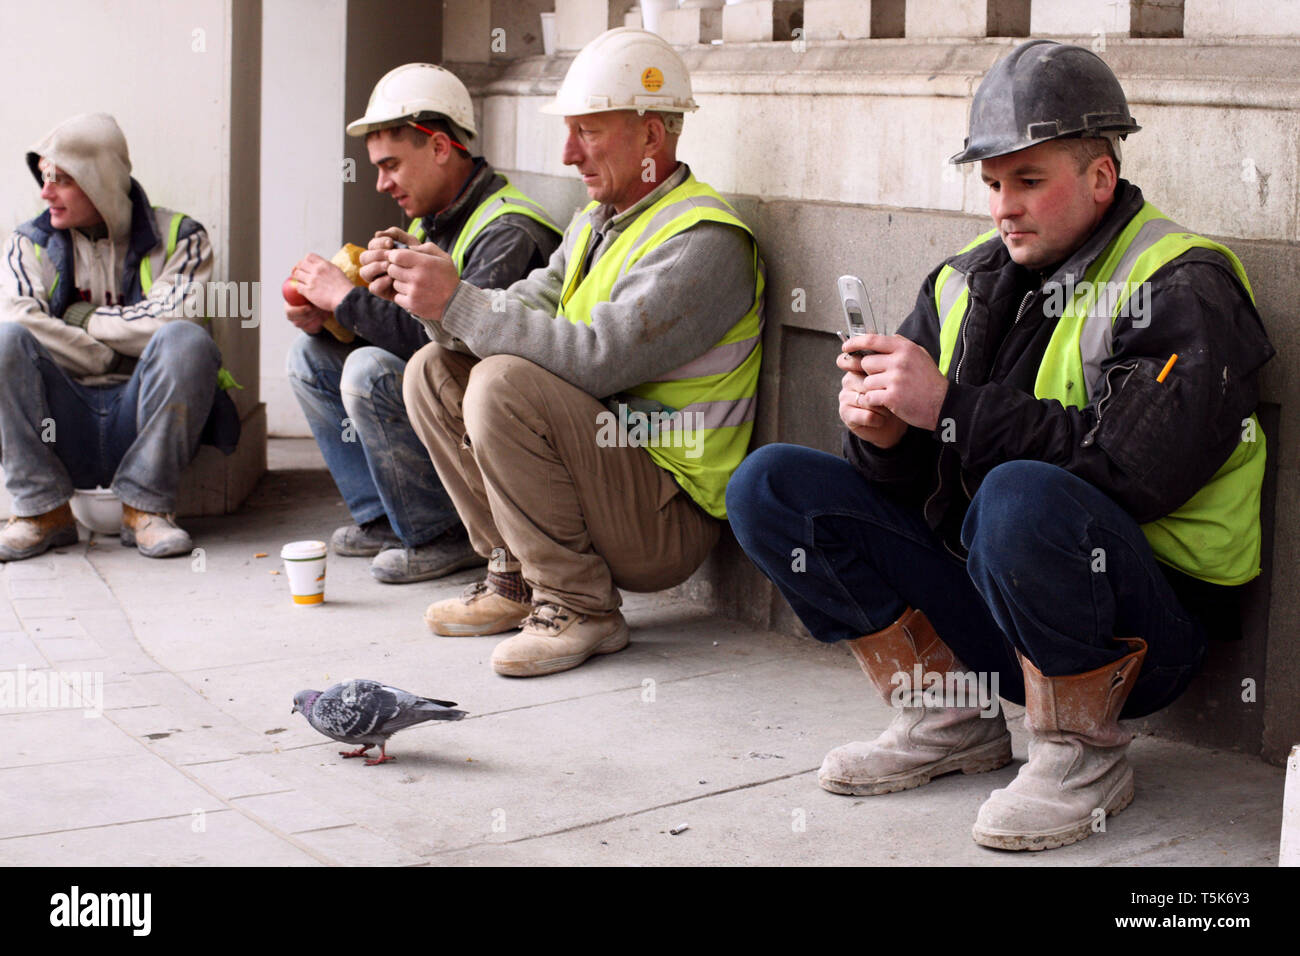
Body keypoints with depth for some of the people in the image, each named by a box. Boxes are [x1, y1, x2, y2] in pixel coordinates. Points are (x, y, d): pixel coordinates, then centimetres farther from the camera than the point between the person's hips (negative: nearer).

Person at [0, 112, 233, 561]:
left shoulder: (177, 238, 3)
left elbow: (174, 321, -15)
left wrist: (85, 317, -4)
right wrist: (109, 360, -11)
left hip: (138, 420, -1)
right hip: (63, 432, 2)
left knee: (188, 341, -30)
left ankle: (145, 507, -18)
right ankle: (44, 512, -18)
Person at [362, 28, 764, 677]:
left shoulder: (704, 243, -17)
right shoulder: (597, 223, 15)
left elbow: (596, 359, -28)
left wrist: (456, 304, -26)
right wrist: (424, 288, -7)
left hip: (669, 520, -9)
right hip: (598, 459, 9)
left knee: (504, 382, -27)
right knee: (433, 372, 5)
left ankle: (579, 606, -15)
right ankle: (517, 574, 6)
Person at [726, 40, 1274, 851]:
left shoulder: (1184, 291, -9)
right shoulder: (970, 282, 10)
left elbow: (1138, 464, -26)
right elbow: (913, 479, 9)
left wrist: (950, 407, -26)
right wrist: (885, 434, -16)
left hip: (1139, 624, -6)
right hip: (976, 604, 7)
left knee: (1021, 496, -38)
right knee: (769, 486, -3)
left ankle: (1081, 754, -12)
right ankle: (948, 718, 4)